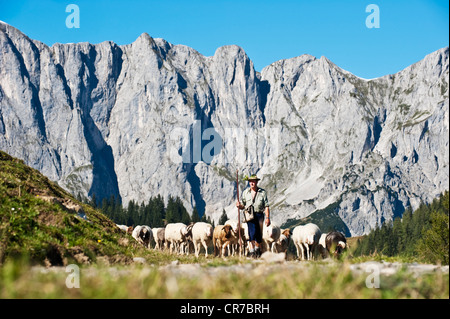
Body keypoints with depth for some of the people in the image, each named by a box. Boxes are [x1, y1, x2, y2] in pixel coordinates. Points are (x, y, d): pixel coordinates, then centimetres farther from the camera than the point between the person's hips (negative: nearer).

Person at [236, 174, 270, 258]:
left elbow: (266, 206, 1)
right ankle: (252, 251, -15)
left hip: (259, 214, 1)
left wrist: (267, 218, -7)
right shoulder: (245, 192, 8)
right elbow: (243, 205, 13)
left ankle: (258, 250, 24)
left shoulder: (262, 192, 3)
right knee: (252, 232, -17)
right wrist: (239, 206, -11)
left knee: (259, 234, 4)